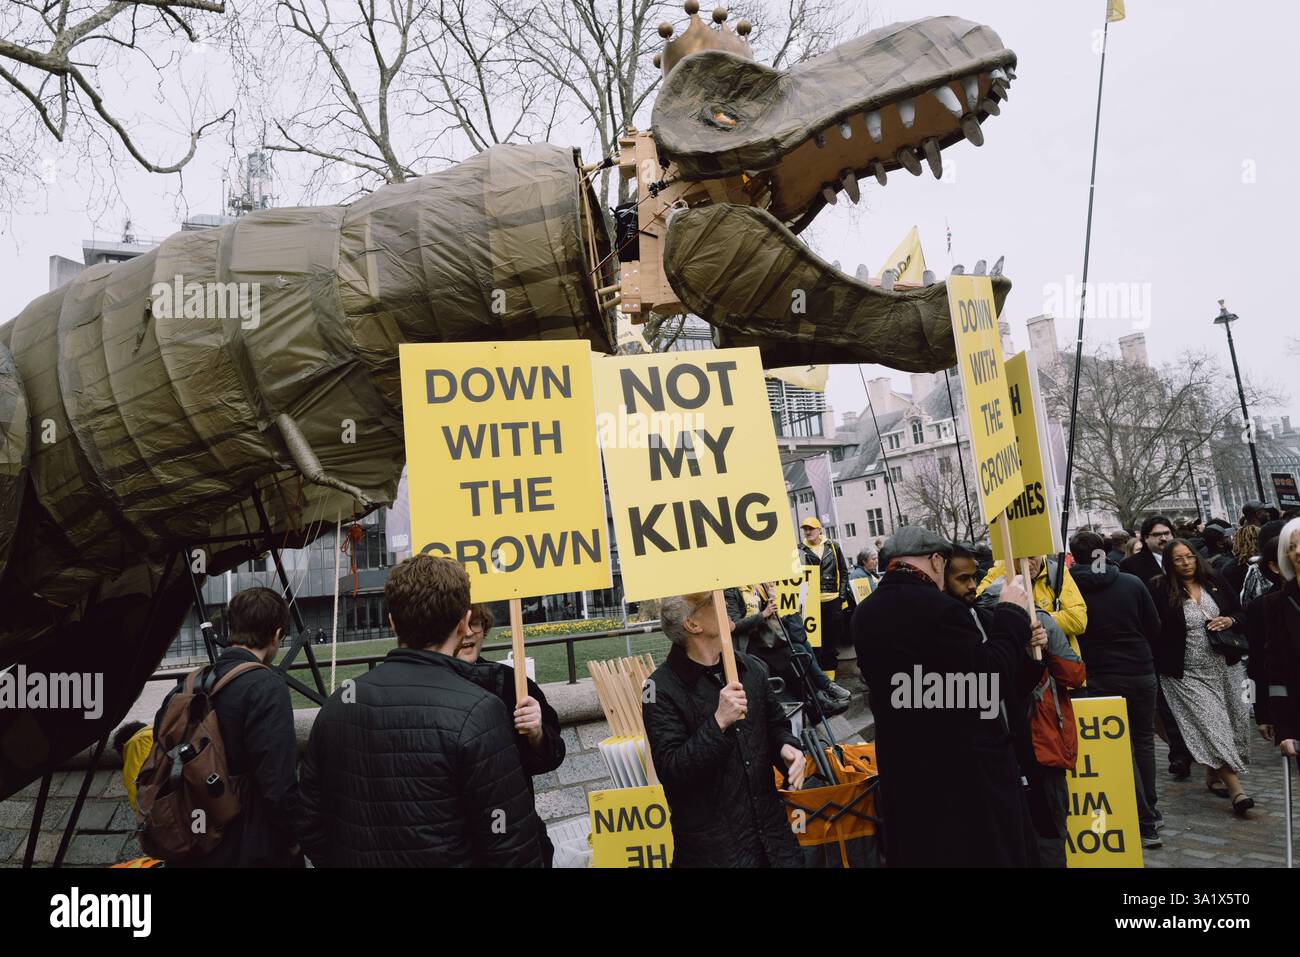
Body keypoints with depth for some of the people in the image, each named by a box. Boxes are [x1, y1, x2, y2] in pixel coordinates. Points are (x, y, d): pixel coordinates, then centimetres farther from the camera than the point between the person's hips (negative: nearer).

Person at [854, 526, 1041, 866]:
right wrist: (1011, 612, -6)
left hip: (903, 767, 7)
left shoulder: (864, 614, 1)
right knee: (986, 852, 11)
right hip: (966, 767, -6)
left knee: (919, 852, 20)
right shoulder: (939, 608, -22)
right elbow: (991, 675, -18)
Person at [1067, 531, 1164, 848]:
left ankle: (1146, 822, 5)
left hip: (1100, 676, -2)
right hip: (1140, 670, 2)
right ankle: (1150, 811, 26)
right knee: (1144, 738, 19)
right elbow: (1155, 628, 2)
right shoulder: (1132, 583, -4)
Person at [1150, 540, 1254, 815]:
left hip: (1224, 667, 5)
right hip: (1188, 674, -5)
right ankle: (1236, 789, -7)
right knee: (1211, 724, -10)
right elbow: (1156, 632, -6)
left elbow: (1241, 613, 13)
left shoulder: (1215, 583, 6)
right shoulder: (1163, 593, -7)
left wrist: (1229, 621, -9)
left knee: (1234, 720, 10)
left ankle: (1213, 775, 29)